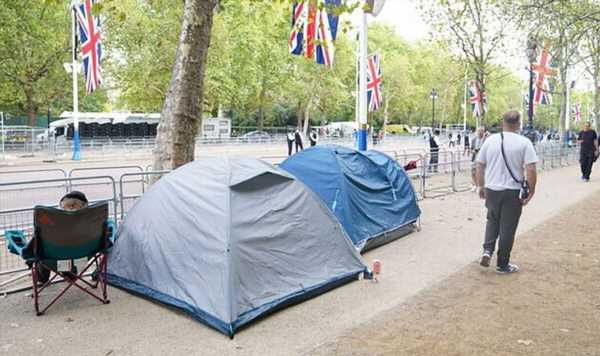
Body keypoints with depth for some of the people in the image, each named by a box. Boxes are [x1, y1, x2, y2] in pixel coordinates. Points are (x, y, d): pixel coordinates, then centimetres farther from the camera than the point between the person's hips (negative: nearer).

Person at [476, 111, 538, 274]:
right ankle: (502, 265, 17)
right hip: (513, 192, -2)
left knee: (492, 221, 24)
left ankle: (487, 250, 6)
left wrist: (481, 186, 16)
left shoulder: (490, 140, 1)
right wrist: (531, 192, -3)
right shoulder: (524, 142, -7)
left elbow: (480, 166, 5)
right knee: (507, 228, 8)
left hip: (491, 189, 3)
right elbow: (531, 170, -13)